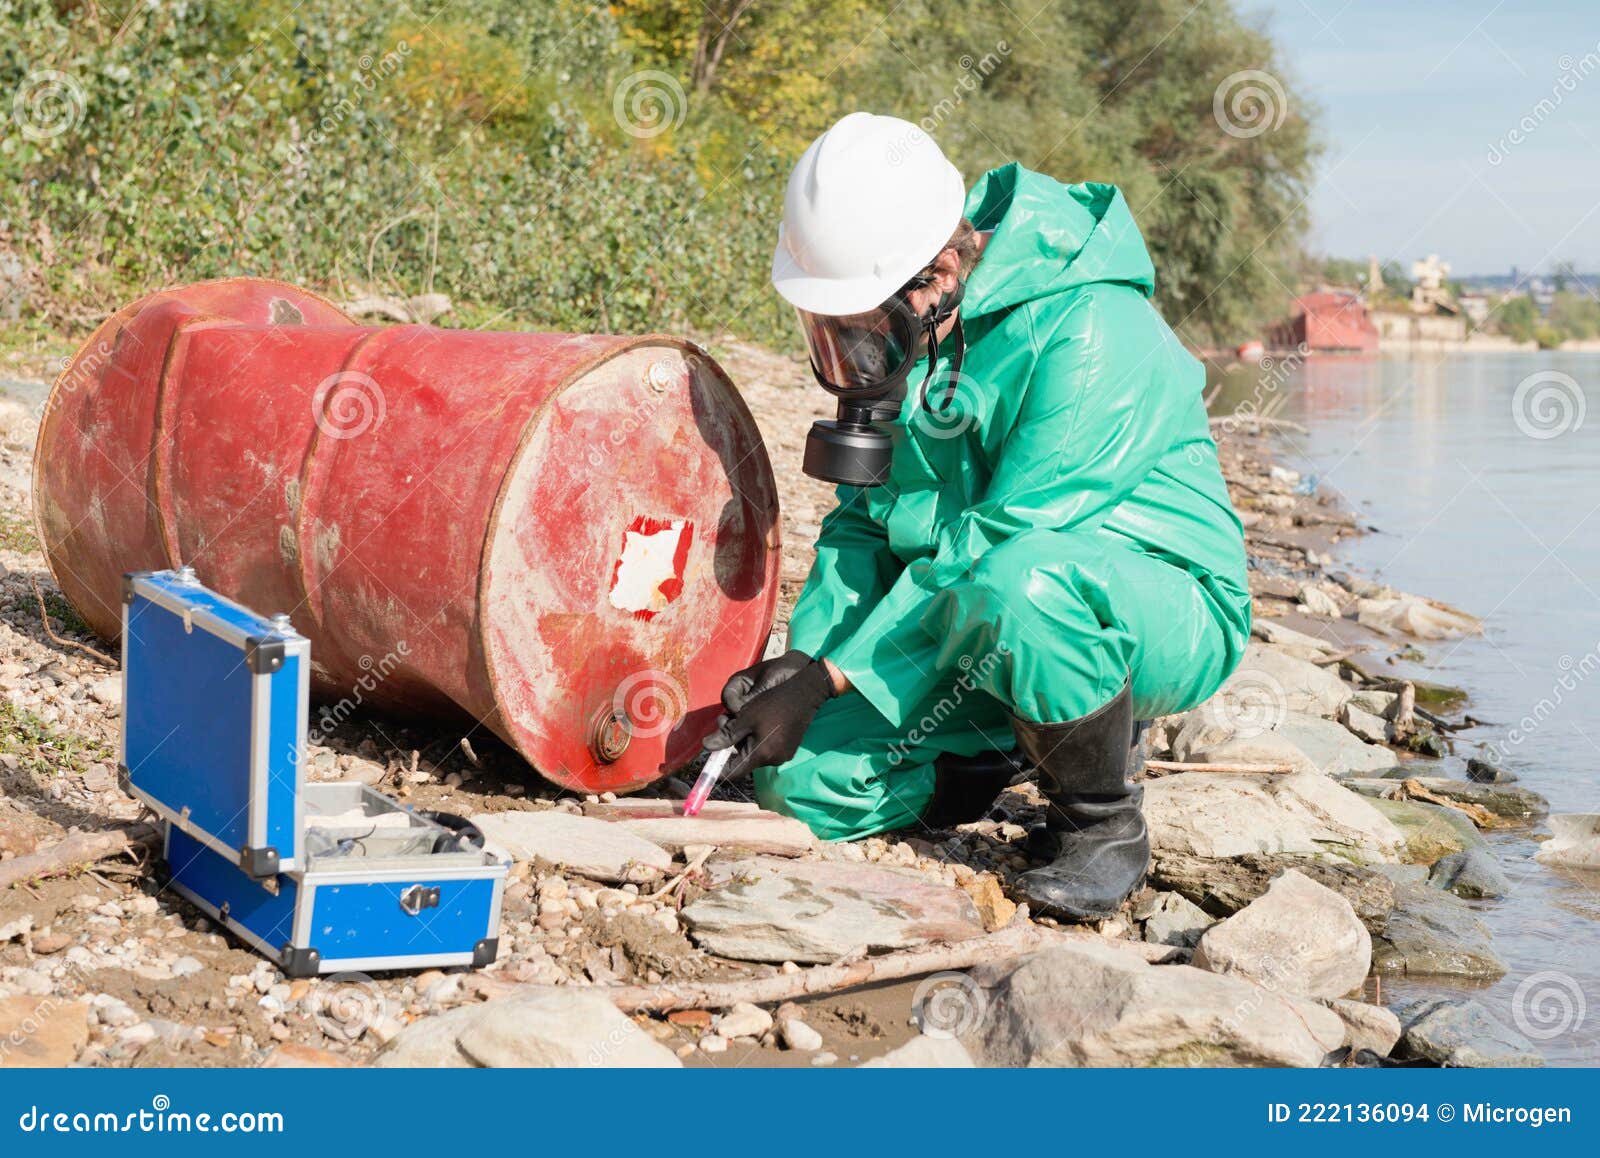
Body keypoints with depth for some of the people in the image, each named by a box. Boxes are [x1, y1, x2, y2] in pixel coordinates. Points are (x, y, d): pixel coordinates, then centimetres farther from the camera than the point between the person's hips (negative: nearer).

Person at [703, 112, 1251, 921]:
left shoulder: (1089, 335, -25)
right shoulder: (903, 326, 0)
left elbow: (1000, 549, -28)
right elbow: (864, 521, 7)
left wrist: (830, 678, -26)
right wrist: (802, 658, -11)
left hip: (1161, 617, -7)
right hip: (979, 628, 7)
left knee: (1021, 586, -41)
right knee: (800, 777, -8)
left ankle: (1102, 820, -13)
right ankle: (1021, 743, 15)